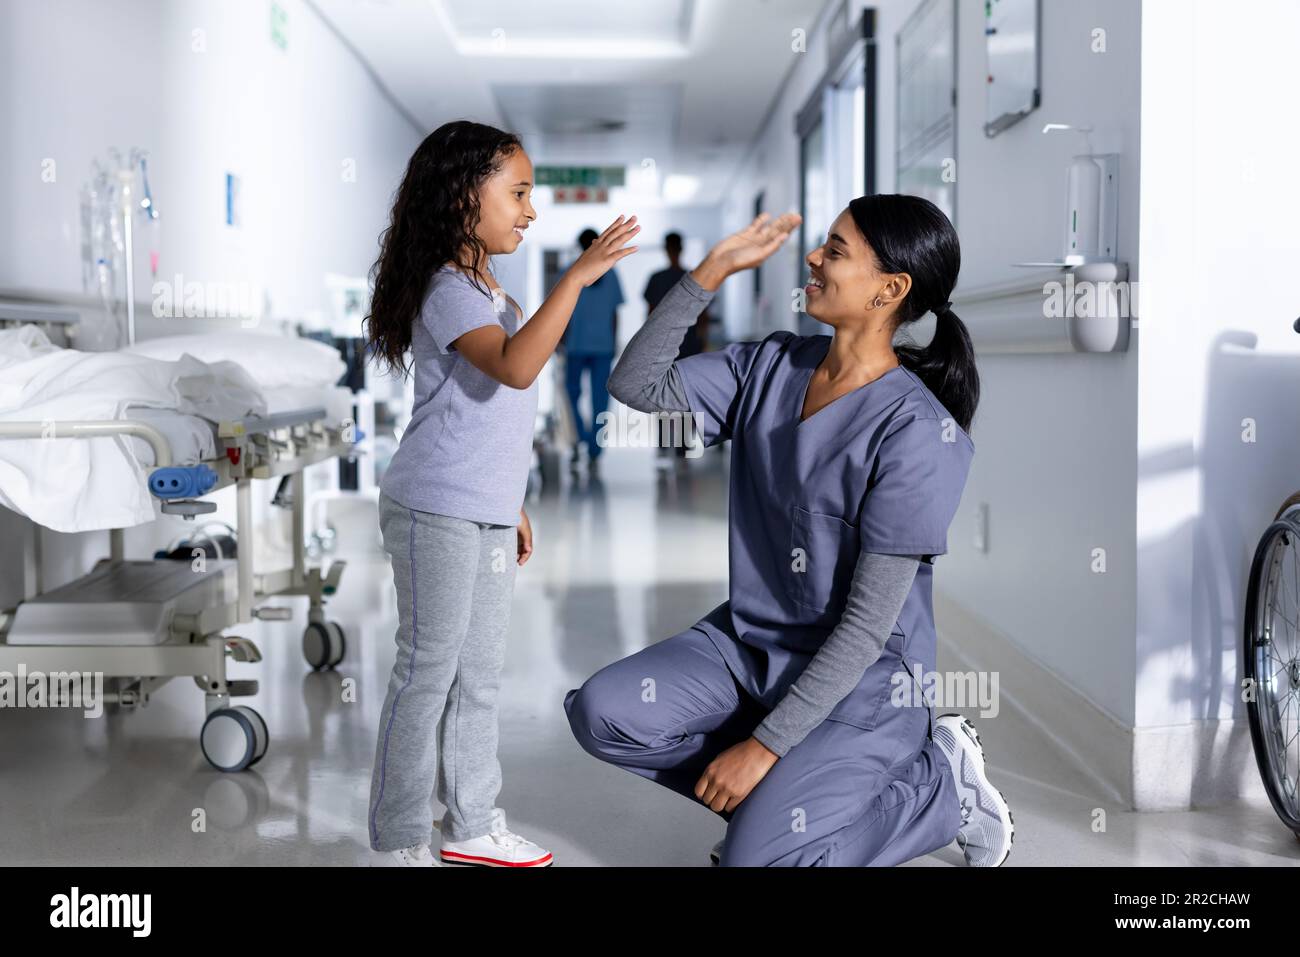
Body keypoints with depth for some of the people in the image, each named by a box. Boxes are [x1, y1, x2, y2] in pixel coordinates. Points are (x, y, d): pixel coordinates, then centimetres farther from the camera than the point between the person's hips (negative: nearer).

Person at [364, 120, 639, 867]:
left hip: (485, 515, 10)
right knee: (429, 671, -2)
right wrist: (576, 278, -35)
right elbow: (514, 368, -36)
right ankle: (399, 842, 10)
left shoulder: (486, 291, 14)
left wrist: (510, 506, 21)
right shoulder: (451, 291, -17)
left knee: (480, 675, 15)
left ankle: (473, 825, 27)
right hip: (436, 515, -10)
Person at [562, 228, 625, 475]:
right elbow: (615, 313, 8)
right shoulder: (610, 273, 5)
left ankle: (580, 438, -7)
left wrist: (563, 342, 5)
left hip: (576, 344, -2)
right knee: (600, 398, 3)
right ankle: (594, 454, 2)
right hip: (604, 345, 2)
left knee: (573, 391, 12)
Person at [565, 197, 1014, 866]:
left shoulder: (916, 432, -21)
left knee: (755, 857, -19)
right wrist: (712, 269, -11)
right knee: (599, 712, -14)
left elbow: (869, 623, -21)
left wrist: (765, 744, -20)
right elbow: (637, 384, -3)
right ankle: (778, 795, 4)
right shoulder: (771, 366, -1)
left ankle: (942, 784, 4)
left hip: (859, 678, -6)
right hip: (748, 641, 6)